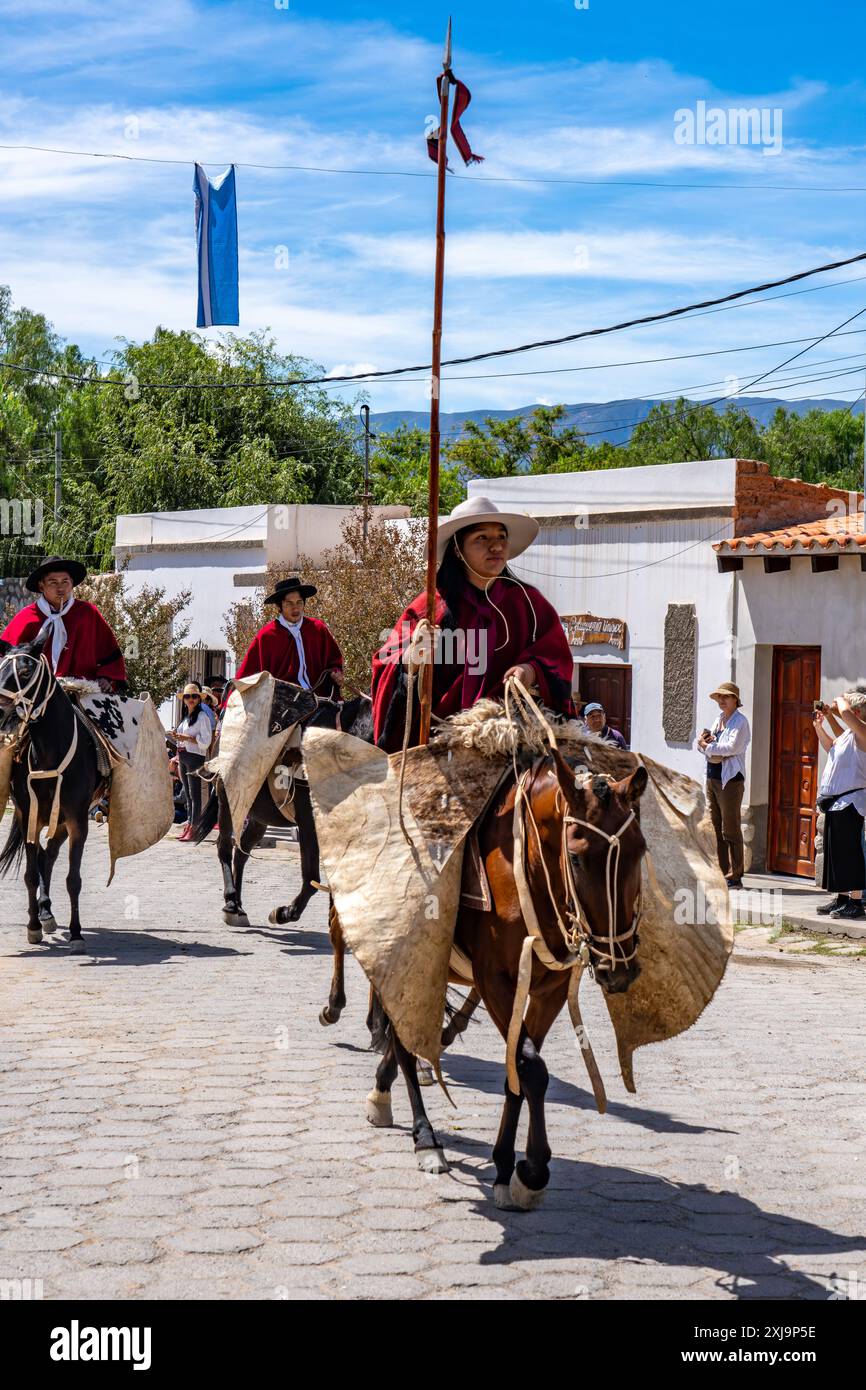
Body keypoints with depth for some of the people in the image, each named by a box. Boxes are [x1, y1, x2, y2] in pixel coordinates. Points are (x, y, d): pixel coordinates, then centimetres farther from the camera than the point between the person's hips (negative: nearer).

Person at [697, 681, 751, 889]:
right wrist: (704, 742, -8)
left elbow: (731, 747, -19)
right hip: (712, 778, 8)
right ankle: (721, 873, 15)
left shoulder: (740, 721, -6)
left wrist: (708, 746, -9)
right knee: (715, 829, 10)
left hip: (730, 780, -8)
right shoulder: (719, 719, 17)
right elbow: (702, 745, 15)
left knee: (731, 830, -7)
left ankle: (734, 876, -4)